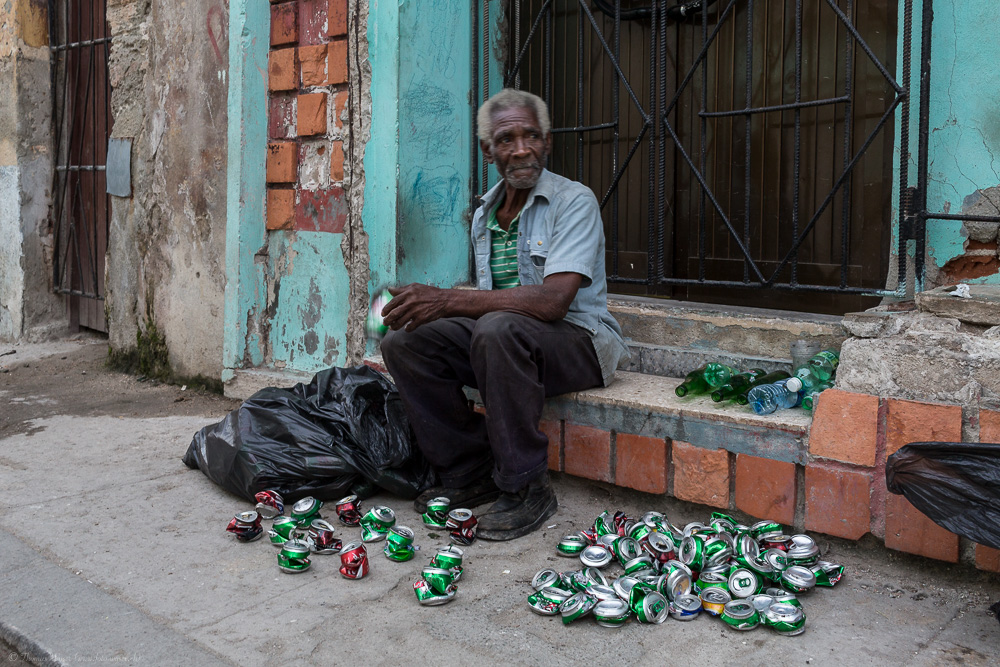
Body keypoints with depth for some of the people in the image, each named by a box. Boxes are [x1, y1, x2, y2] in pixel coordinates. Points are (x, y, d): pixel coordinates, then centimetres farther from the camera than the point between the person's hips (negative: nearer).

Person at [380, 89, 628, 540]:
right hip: (506, 339, 7)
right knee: (403, 342, -12)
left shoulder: (574, 201, -11)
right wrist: (425, 304, -8)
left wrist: (447, 300, -26)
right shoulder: (485, 213, 11)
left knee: (498, 328, -38)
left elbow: (552, 300, -25)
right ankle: (469, 473, -1)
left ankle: (525, 488, -23)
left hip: (577, 340, -6)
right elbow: (489, 300, 12)